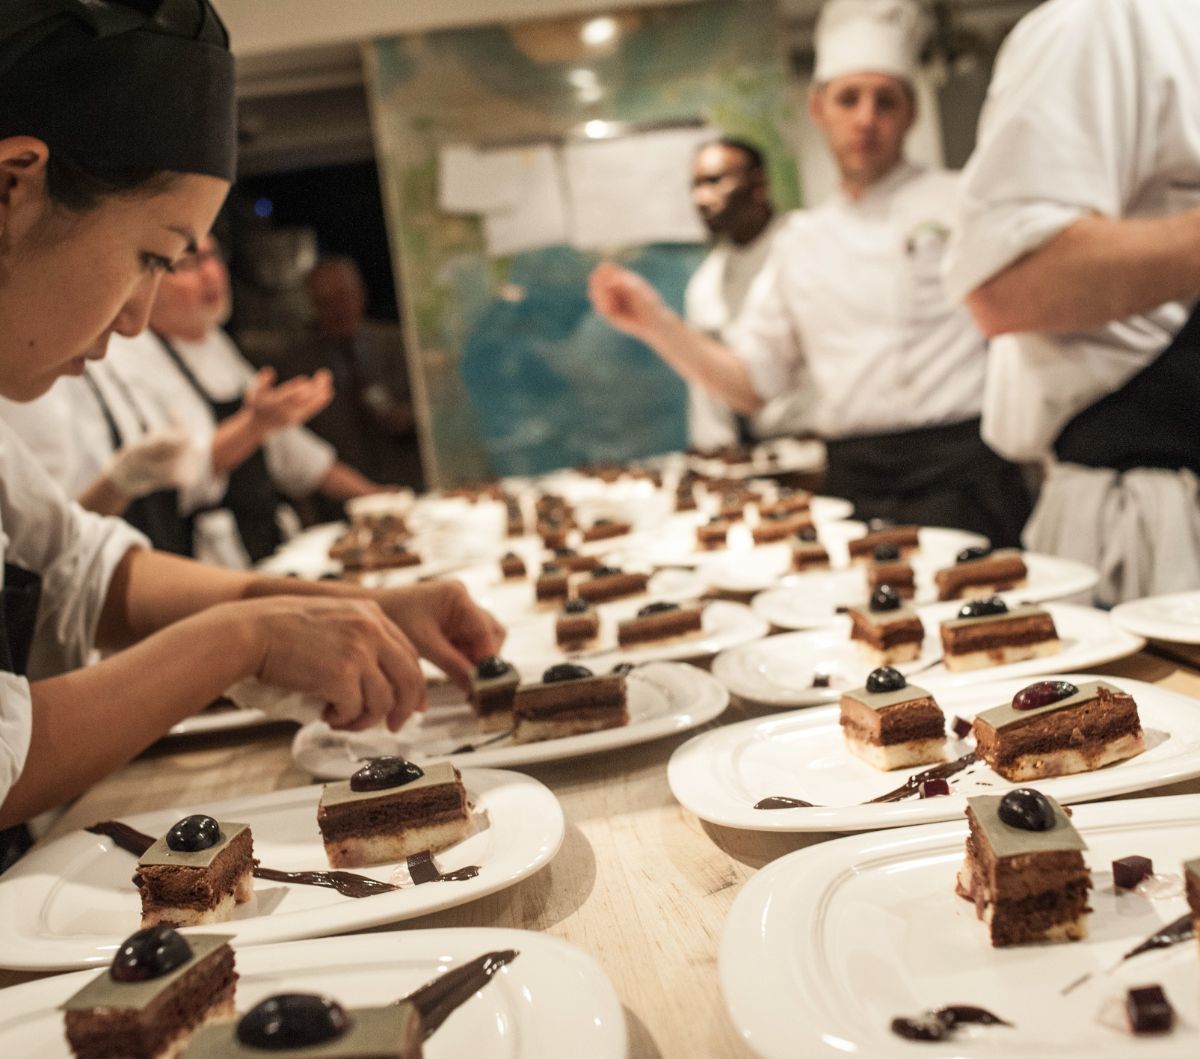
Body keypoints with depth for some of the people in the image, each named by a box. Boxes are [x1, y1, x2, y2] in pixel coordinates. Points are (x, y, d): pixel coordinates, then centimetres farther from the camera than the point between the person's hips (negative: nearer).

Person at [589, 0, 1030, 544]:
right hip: (853, 485, 4)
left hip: (956, 478, -3)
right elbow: (753, 383, 15)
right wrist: (655, 323, 4)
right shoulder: (799, 240, 14)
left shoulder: (962, 205, 3)